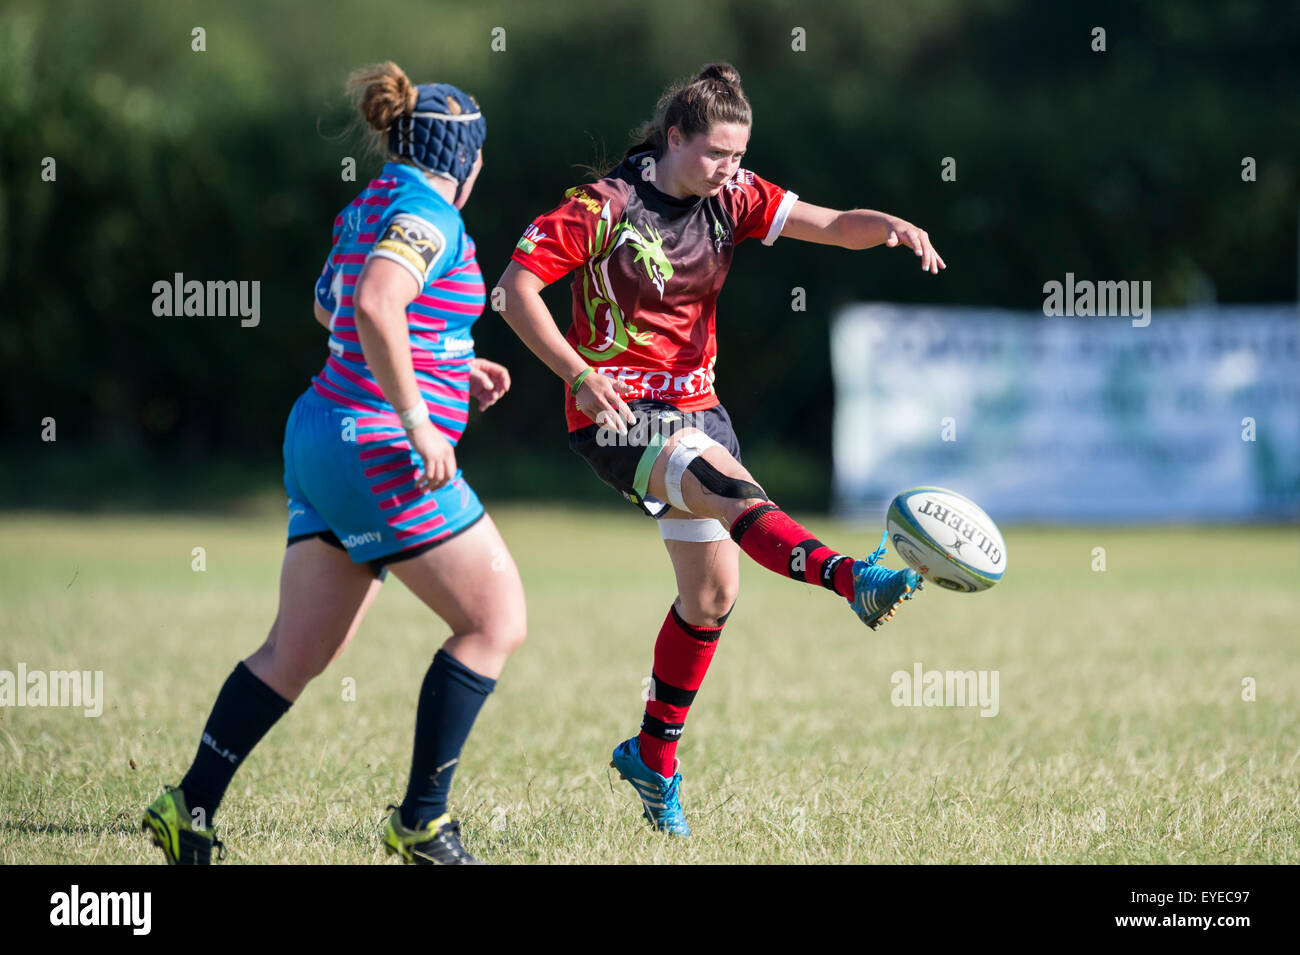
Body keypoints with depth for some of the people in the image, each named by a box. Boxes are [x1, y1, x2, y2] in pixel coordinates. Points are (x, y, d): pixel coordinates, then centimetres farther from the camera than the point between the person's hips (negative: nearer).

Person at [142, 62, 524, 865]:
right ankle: (422, 820, -2)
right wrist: (420, 424, -27)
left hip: (323, 439, 9)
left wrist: (453, 366, 30)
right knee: (496, 622, -2)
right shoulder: (428, 216, -13)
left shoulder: (370, 210, 15)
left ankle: (189, 811, 7)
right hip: (380, 451, -9)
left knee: (296, 652, 9)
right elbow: (377, 308, -31)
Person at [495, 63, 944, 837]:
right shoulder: (606, 206, -13)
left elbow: (833, 226, -6)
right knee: (729, 486, -34)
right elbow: (517, 285, -14)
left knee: (714, 592, 9)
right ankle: (856, 582, -58)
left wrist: (895, 228, -28)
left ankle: (655, 755, 26)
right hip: (619, 412, -7)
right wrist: (579, 374, -24)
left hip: (693, 404, 7)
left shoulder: (732, 197, 1)